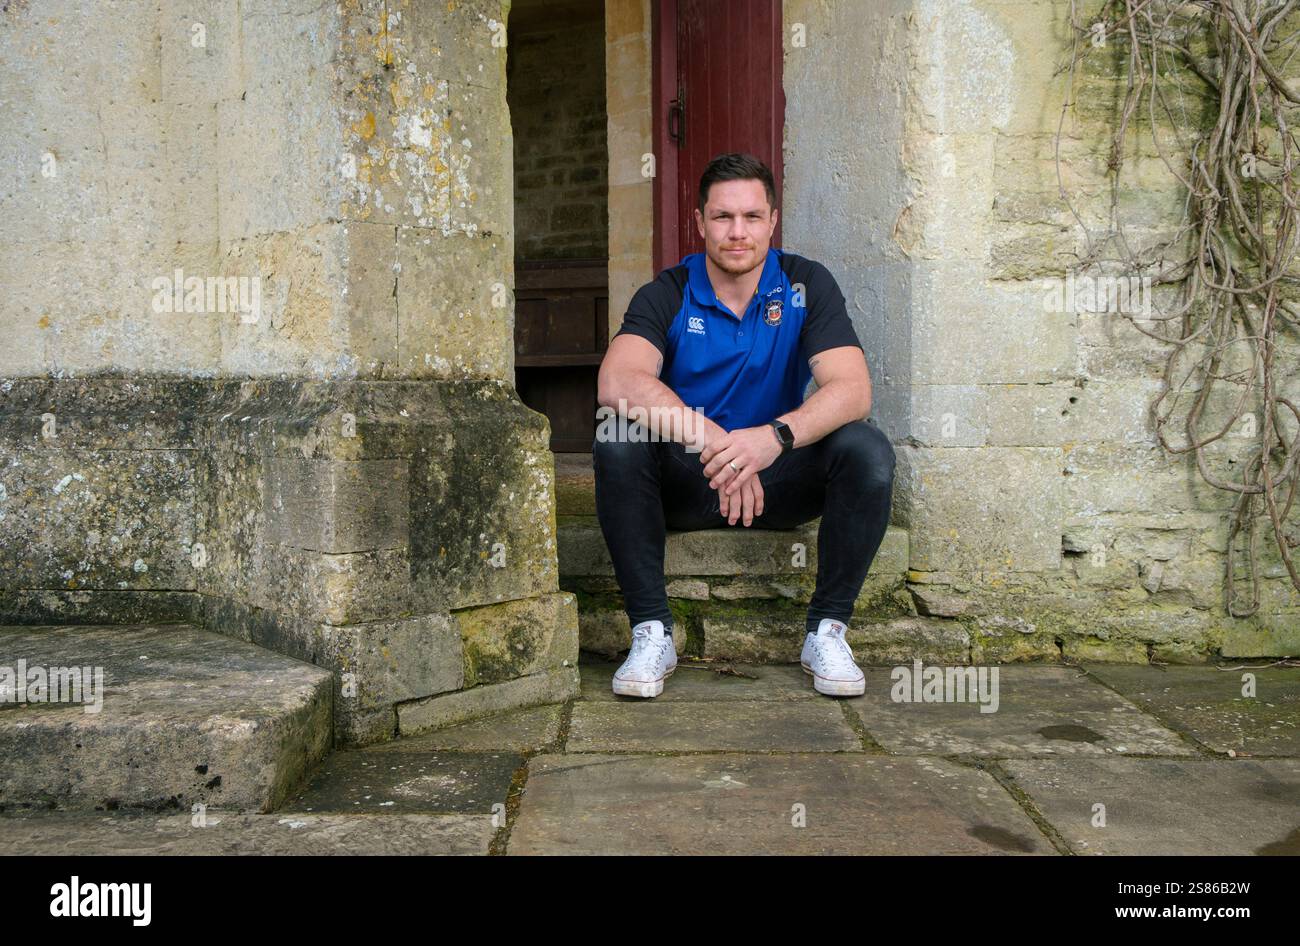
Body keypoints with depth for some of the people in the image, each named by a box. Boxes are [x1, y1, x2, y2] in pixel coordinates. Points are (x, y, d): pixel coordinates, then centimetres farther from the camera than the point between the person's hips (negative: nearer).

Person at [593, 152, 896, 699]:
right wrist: (709, 437, -41)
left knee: (867, 449, -25)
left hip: (778, 480, 1)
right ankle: (652, 632, -21)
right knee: (616, 444, -29)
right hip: (684, 484, 0)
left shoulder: (806, 285, -3)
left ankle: (827, 630, -13)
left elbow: (852, 389, -18)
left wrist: (776, 436, -38)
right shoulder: (667, 295, -6)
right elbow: (616, 383, -26)